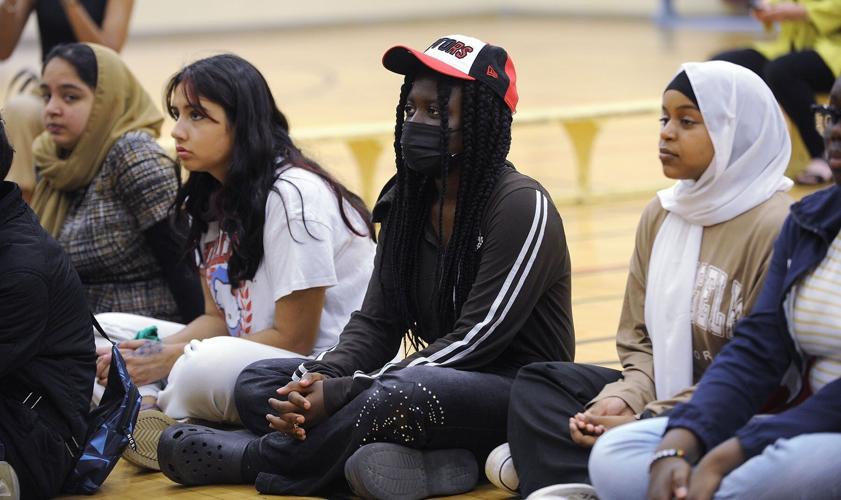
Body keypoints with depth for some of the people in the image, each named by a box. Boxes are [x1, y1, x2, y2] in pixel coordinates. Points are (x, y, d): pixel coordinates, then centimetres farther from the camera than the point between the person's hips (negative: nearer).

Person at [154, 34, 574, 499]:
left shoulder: (521, 206, -15)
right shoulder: (406, 201, 8)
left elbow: (476, 340, -20)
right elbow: (376, 322, 4)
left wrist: (342, 393, -25)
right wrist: (320, 379, -19)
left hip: (520, 392, -8)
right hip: (436, 380, 8)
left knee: (398, 395, -39)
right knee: (257, 382, -5)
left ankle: (251, 458, -15)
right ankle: (430, 460, -24)